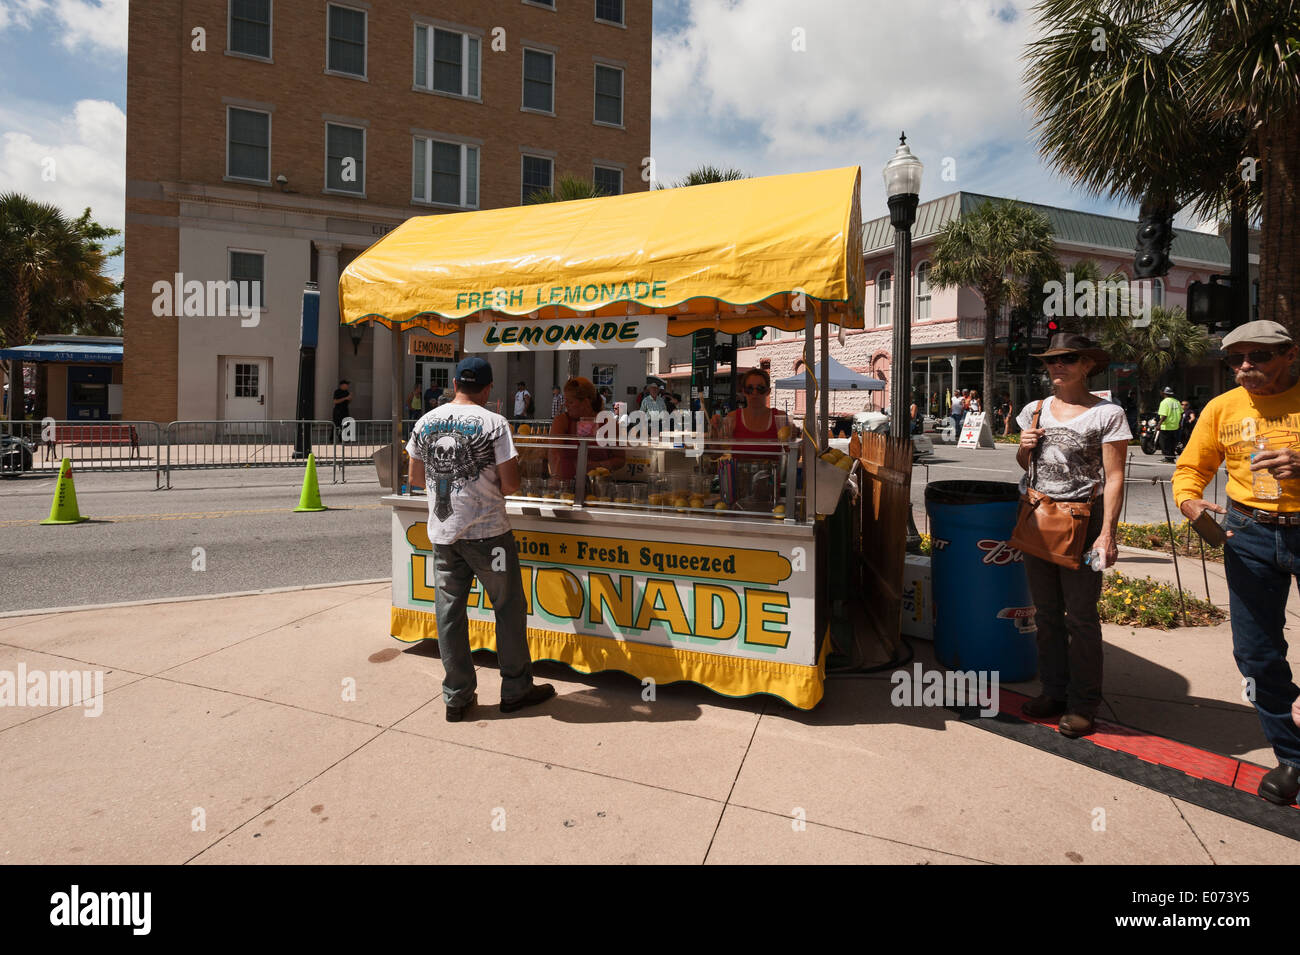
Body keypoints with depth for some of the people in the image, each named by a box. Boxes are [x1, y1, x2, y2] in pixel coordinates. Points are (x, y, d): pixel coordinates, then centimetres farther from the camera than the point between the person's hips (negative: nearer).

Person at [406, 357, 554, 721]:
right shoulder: (493, 424, -9)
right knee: (509, 608, 9)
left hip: (442, 532, 5)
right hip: (487, 532, -4)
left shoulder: (425, 422, 6)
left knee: (449, 611, 10)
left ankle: (457, 697, 17)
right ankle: (516, 689, 18)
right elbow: (511, 484, -10)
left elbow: (416, 477, 14)